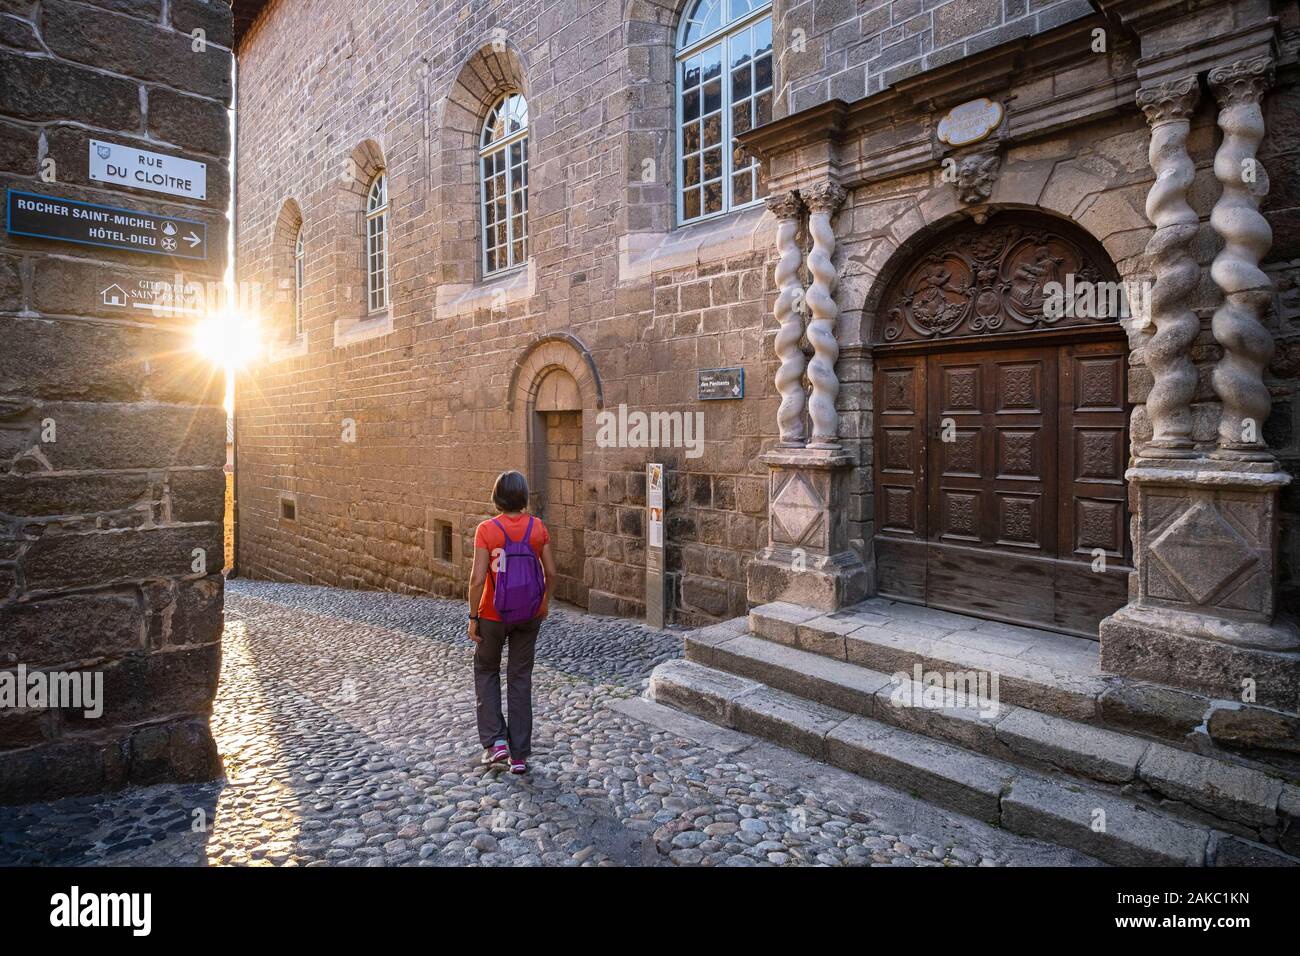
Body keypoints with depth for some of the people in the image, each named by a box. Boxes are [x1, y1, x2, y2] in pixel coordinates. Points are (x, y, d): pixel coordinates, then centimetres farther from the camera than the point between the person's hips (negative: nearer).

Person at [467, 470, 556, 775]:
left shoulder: (487, 529, -14)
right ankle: (519, 755, 18)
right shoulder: (538, 528, -5)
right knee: (520, 679, 13)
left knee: (486, 672, 21)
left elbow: (478, 579, -16)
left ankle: (495, 741, 15)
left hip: (493, 615, -2)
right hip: (529, 616, 2)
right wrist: (545, 602, 14)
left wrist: (473, 617, -5)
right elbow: (551, 572, -2)